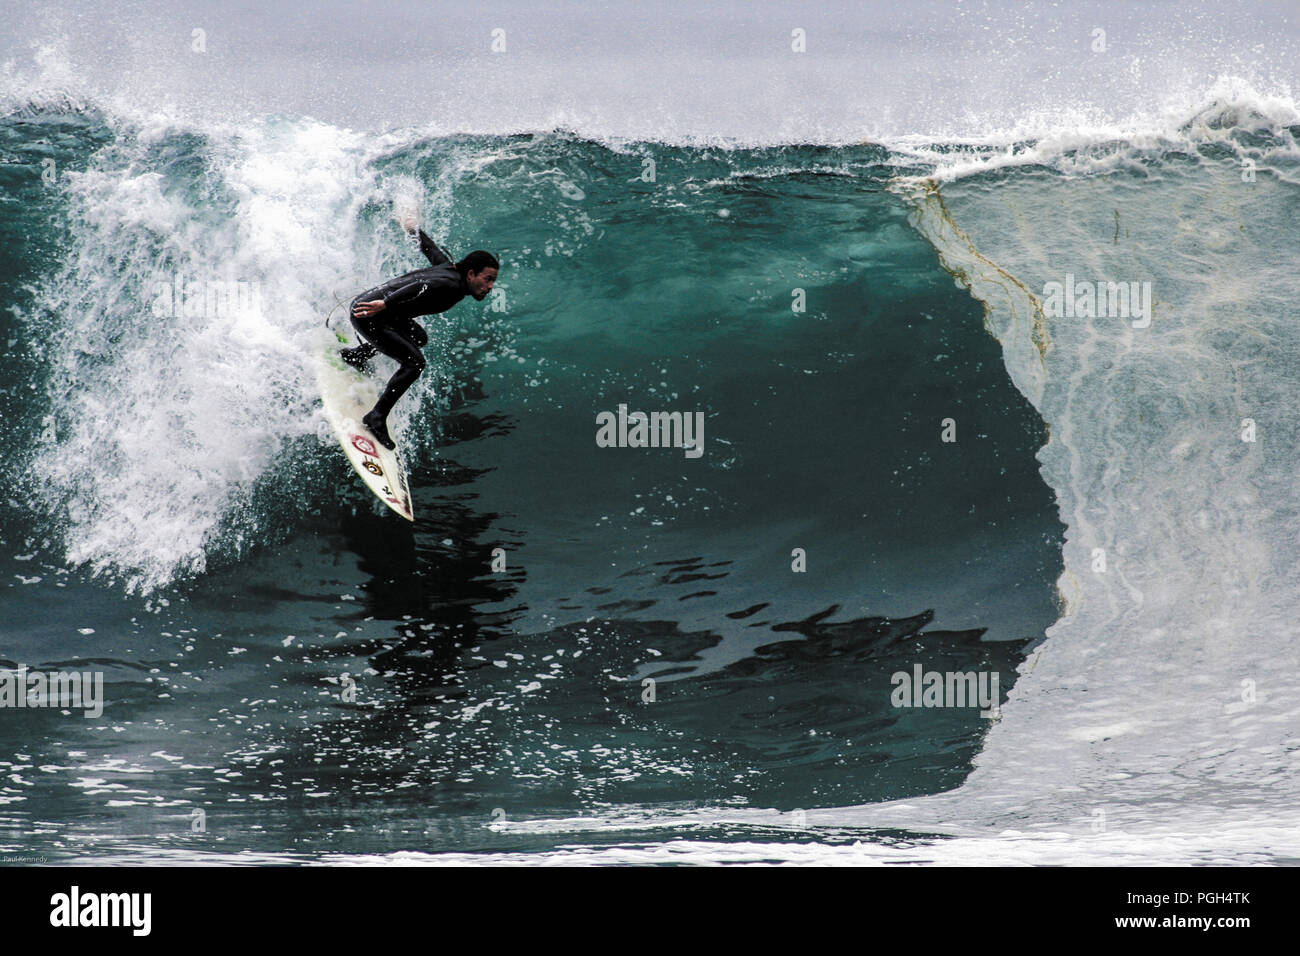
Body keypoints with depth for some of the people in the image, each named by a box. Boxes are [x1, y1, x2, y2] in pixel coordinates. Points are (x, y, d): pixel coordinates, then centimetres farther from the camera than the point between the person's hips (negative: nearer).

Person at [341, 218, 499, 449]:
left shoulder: (449, 268, 6)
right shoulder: (451, 286, -22)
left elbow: (431, 249, 23)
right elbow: (421, 287, -37)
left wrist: (413, 229, 42)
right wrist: (385, 304, -48)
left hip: (379, 309, 11)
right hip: (366, 314, -11)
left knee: (418, 339, 31)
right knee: (414, 362, -18)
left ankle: (356, 355, 40)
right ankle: (376, 417, -14)